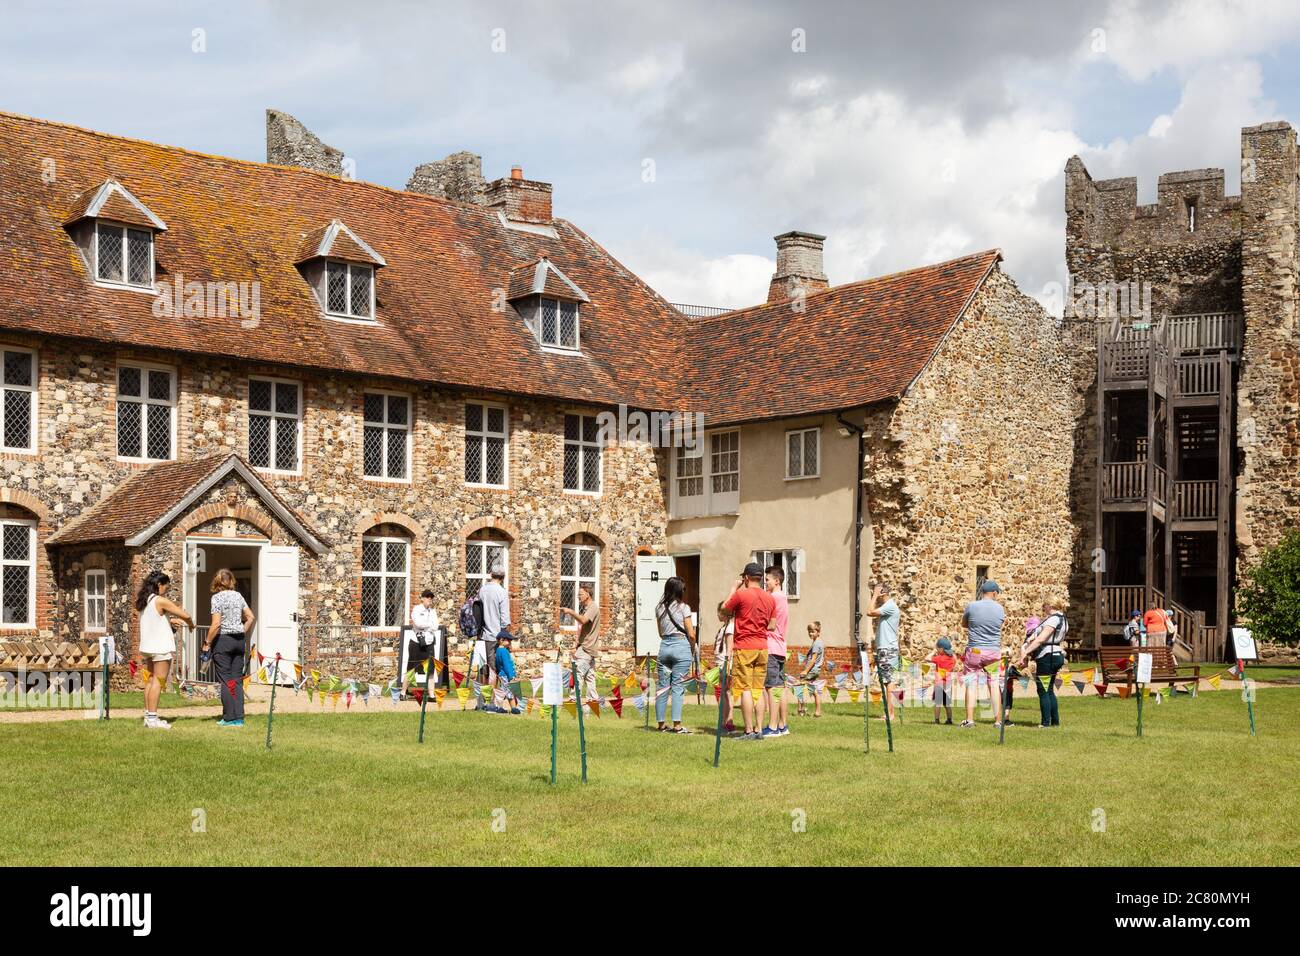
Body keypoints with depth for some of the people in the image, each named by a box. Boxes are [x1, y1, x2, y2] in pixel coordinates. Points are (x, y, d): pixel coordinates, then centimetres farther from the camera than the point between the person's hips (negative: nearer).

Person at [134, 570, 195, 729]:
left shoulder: (143, 601, 10)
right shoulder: (160, 601, -14)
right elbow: (185, 615, -12)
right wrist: (191, 624, 7)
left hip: (147, 645, 8)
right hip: (161, 646, -8)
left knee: (151, 680, 14)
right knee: (158, 681, -6)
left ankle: (148, 716, 15)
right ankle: (153, 718, -7)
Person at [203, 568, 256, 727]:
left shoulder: (217, 597, -10)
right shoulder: (238, 595, 9)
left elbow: (216, 624, -16)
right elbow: (251, 617, 10)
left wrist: (207, 643, -9)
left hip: (223, 639, -6)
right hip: (239, 640, 6)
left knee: (225, 680, 0)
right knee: (237, 679, 8)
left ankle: (230, 718, 0)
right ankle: (239, 717, 7)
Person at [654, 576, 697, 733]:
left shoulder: (659, 608, 9)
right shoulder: (683, 607, -6)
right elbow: (691, 634, -7)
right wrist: (693, 651, 7)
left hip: (664, 646, 5)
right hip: (681, 646, -5)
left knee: (662, 686, 9)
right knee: (678, 687, -4)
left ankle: (661, 723, 13)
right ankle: (677, 725, -7)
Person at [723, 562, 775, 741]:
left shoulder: (741, 594, -10)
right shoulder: (769, 598, 9)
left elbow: (724, 610, 5)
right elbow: (771, 625, 14)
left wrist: (733, 588, 11)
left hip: (744, 647, -6)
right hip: (763, 647, 6)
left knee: (746, 690, -5)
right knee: (758, 690, 8)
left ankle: (749, 731, -8)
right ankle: (758, 730, 7)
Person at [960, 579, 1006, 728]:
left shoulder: (971, 606, -6)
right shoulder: (1000, 609, -1)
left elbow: (963, 624, 8)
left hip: (974, 650, -1)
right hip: (994, 651, 2)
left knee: (971, 684, 3)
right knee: (994, 685, 8)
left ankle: (969, 719, -2)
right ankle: (998, 720, 9)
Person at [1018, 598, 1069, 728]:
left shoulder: (1053, 619, -15)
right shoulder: (1062, 619, 17)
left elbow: (1041, 639, -23)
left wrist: (1025, 652, -23)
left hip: (1047, 657, -10)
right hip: (1057, 655, 10)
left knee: (1043, 691, -5)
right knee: (1049, 690, 16)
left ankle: (1046, 722, -4)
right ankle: (1055, 721, 18)